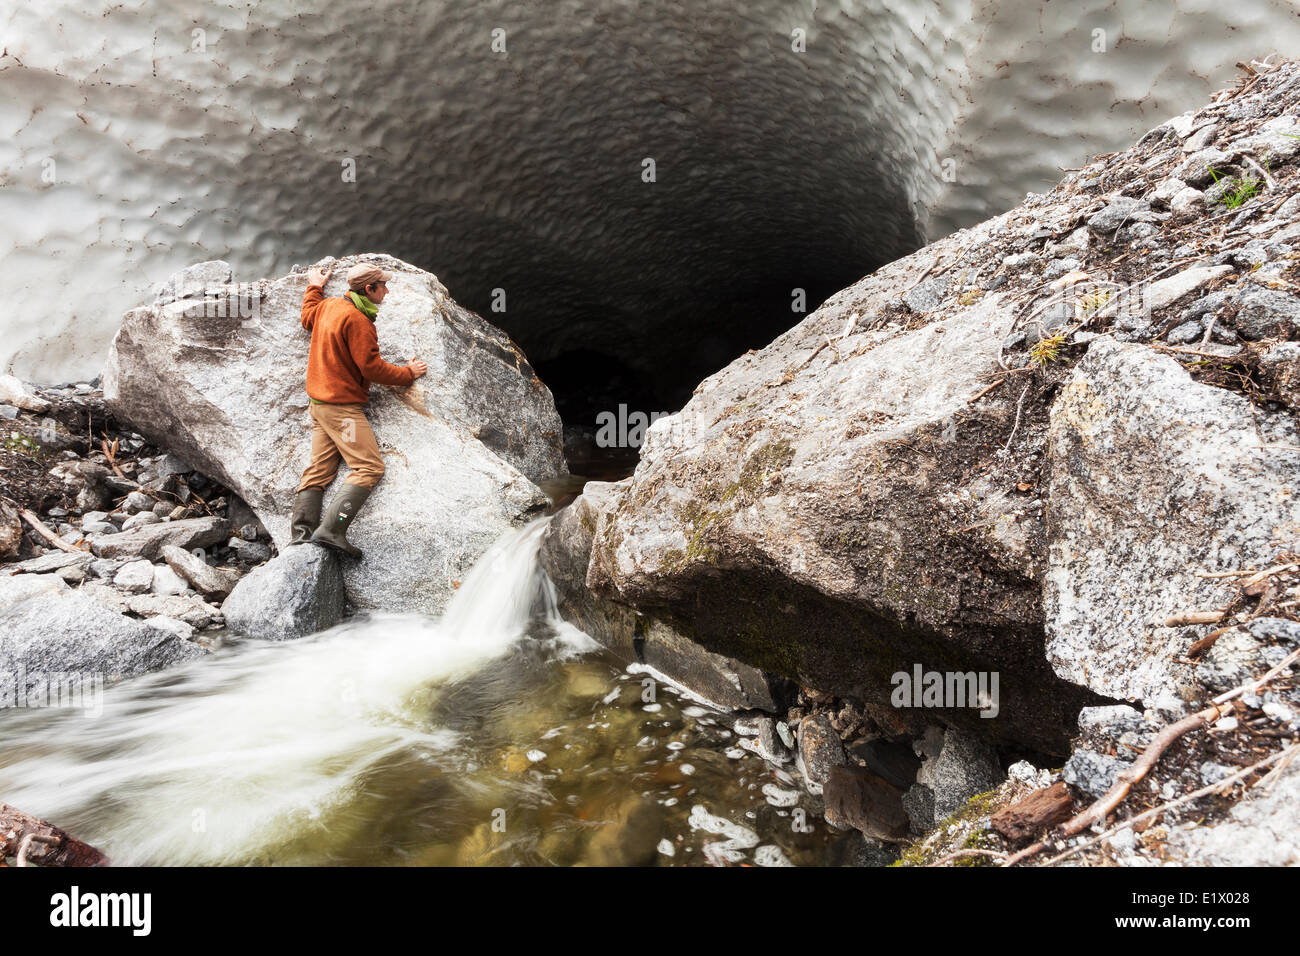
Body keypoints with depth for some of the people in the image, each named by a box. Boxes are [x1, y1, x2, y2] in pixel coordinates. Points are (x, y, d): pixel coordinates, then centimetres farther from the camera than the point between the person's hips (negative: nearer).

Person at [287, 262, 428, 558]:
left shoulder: (329, 305, 11)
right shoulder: (356, 319, -16)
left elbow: (308, 318, 34)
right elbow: (372, 367, -16)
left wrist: (315, 286, 48)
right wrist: (408, 373, -2)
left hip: (320, 403, 10)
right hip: (342, 406, -10)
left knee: (319, 469, 7)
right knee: (370, 467, -14)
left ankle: (301, 532, 1)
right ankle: (331, 530, -23)